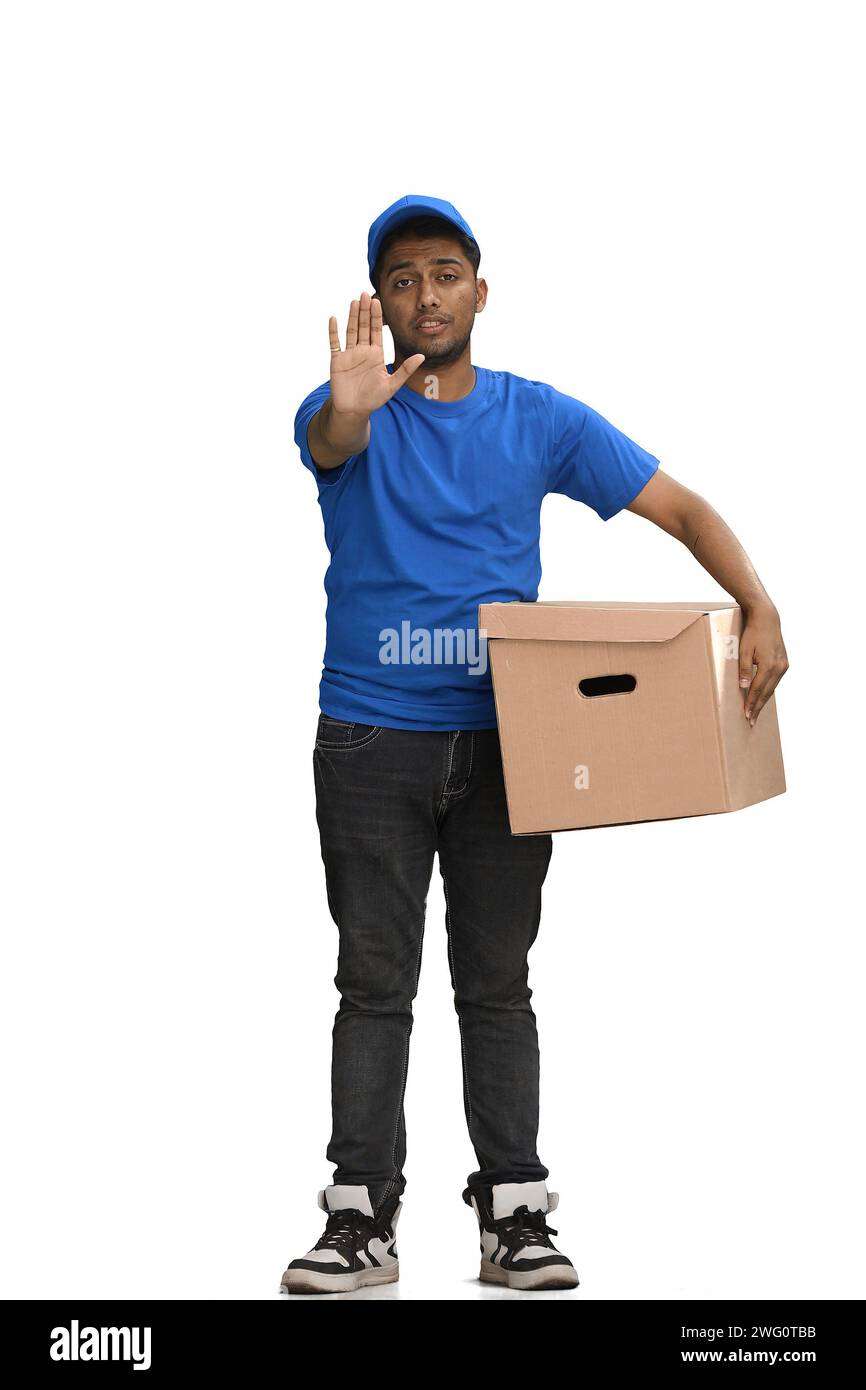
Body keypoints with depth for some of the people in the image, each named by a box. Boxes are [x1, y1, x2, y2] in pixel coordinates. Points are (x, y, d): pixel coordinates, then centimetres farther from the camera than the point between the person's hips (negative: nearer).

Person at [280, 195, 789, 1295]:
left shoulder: (539, 419, 4)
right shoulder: (352, 412, -1)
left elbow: (681, 507, 4)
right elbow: (327, 442, -27)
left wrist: (758, 608, -13)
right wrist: (350, 409, -52)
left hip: (503, 741, 2)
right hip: (370, 741, -1)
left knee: (498, 986, 5)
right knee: (374, 985, 1)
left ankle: (512, 1214, 10)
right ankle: (362, 1220, 4)